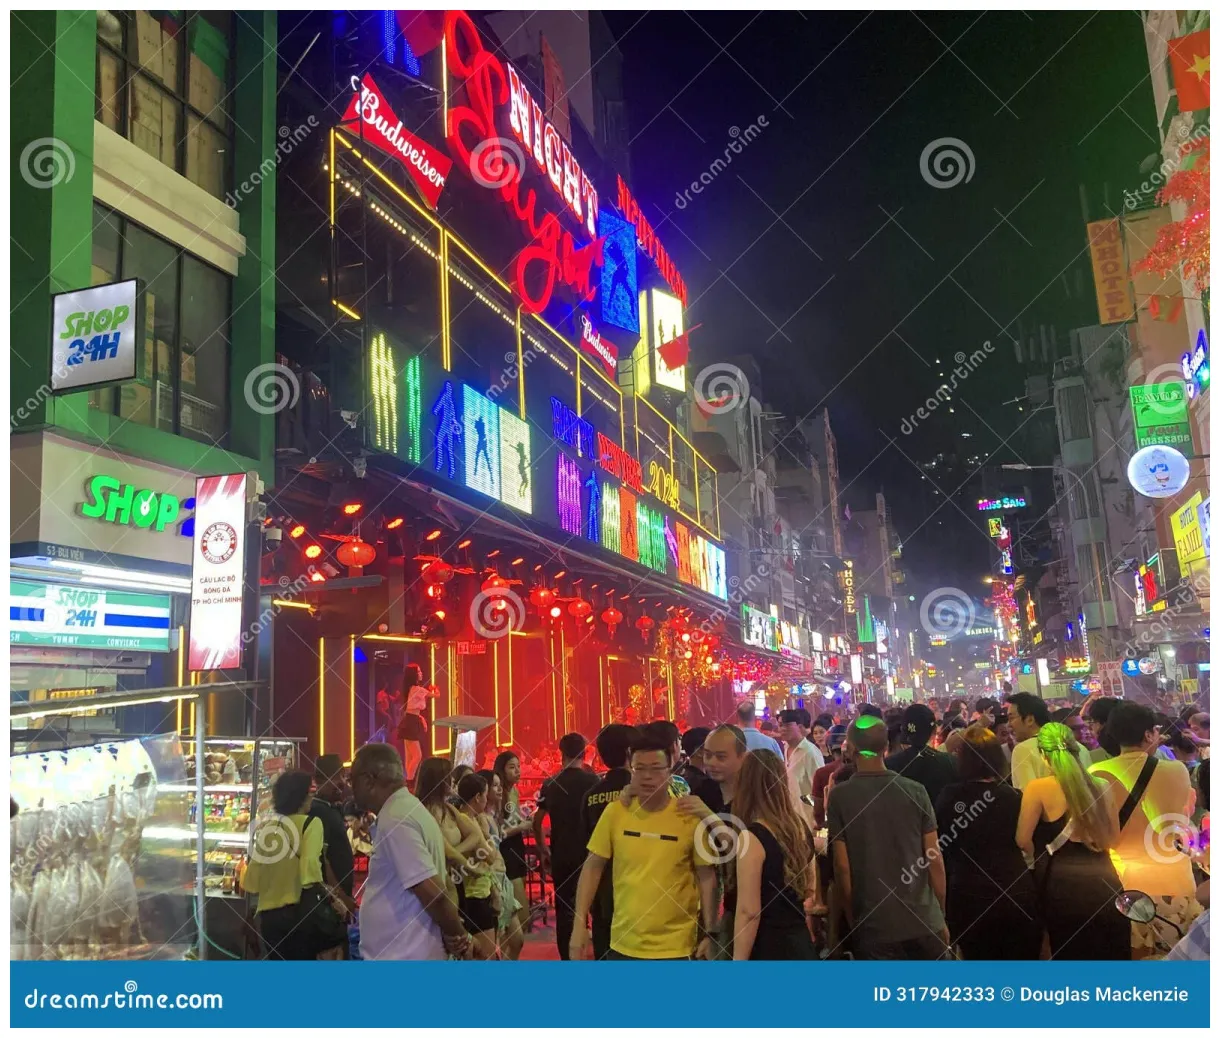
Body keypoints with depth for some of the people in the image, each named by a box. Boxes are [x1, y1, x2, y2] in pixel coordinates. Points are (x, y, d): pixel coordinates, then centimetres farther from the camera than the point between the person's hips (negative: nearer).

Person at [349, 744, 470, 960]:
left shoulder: (395, 820, -19)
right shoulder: (409, 809, 13)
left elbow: (433, 894, -21)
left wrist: (457, 935, -7)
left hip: (401, 955, -10)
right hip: (408, 952, 10)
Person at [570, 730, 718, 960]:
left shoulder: (690, 817, -11)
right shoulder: (615, 812, -5)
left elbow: (707, 877, -3)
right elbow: (593, 867, 2)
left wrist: (709, 933, -5)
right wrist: (579, 924, -2)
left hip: (676, 946, -2)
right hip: (624, 943, 2)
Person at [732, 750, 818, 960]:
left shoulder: (752, 837, -18)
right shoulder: (800, 827, 5)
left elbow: (748, 912, -17)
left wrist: (739, 960, -11)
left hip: (768, 947, -8)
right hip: (801, 944, 8)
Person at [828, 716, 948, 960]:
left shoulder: (839, 796, -8)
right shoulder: (916, 791, -4)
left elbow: (842, 866, -7)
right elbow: (934, 860, -2)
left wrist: (852, 919, 5)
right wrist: (941, 915, 10)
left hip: (873, 926, -1)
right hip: (924, 922, 2)